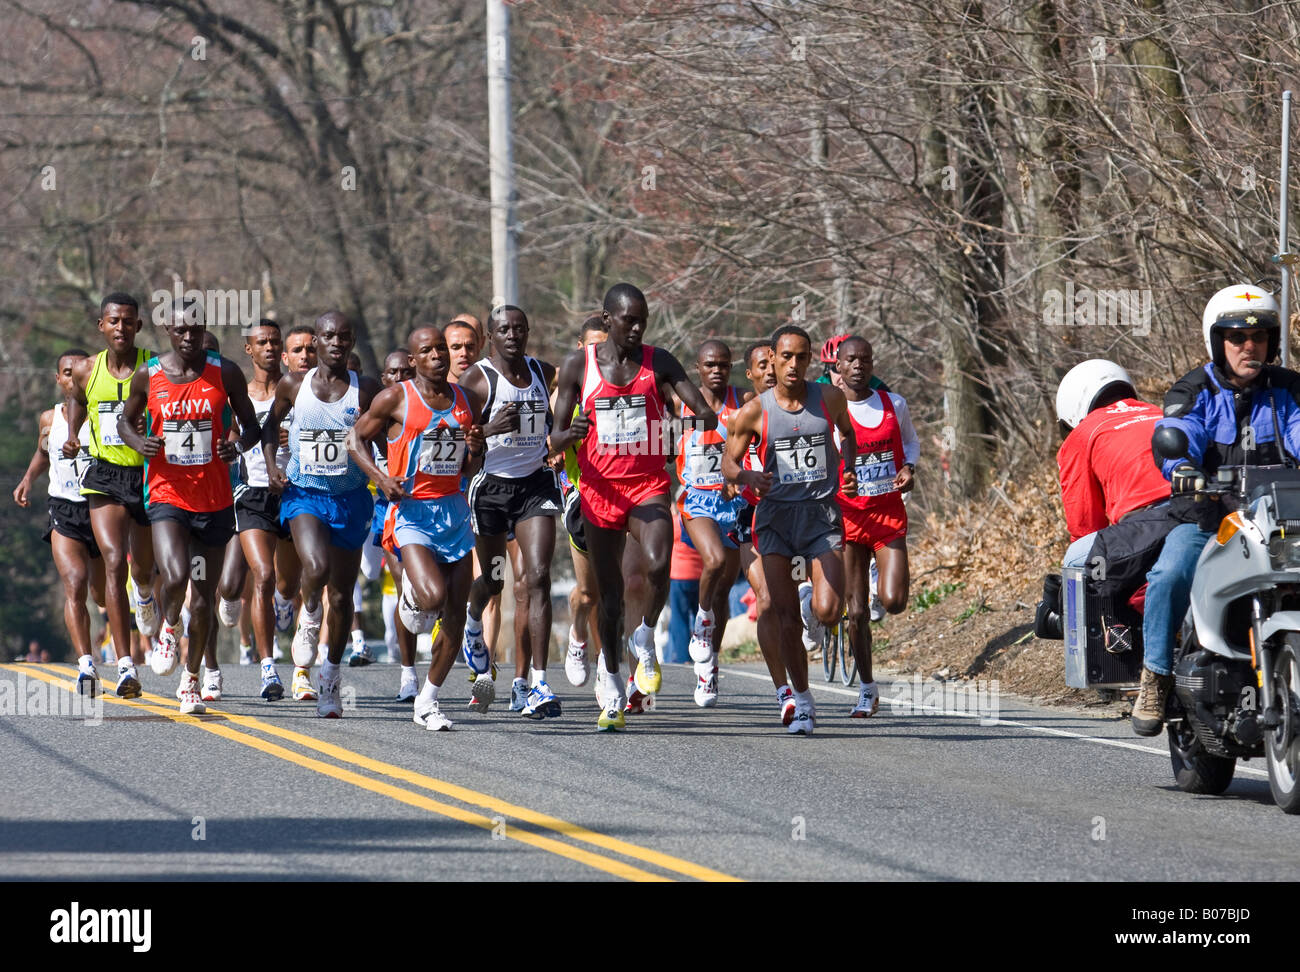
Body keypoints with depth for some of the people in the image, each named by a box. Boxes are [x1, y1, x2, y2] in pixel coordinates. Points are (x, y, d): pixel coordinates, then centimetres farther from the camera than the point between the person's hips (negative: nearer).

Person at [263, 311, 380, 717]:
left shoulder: (366, 390, -2)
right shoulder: (293, 385, 0)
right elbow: (271, 424, 16)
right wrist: (271, 466, 2)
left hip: (350, 498, 1)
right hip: (304, 494, -1)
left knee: (341, 595, 8)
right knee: (316, 567, -29)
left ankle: (331, 676, 25)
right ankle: (309, 615, 5)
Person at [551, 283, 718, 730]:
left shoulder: (658, 362, 1)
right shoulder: (578, 366, 1)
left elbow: (701, 407, -7)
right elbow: (556, 438, 1)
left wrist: (705, 417, -31)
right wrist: (568, 434, -23)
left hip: (648, 485, -1)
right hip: (601, 488, 1)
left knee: (658, 566, -27)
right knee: (609, 590, 8)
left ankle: (646, 638, 2)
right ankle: (611, 681, 26)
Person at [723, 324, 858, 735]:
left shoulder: (830, 398, 2)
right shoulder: (754, 412, -3)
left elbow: (847, 434, 23)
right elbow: (729, 462, 4)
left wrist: (849, 470, 6)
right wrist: (748, 477, -18)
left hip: (822, 514, 1)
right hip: (776, 515, -1)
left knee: (827, 612, -14)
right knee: (786, 616, -5)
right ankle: (802, 700, 10)